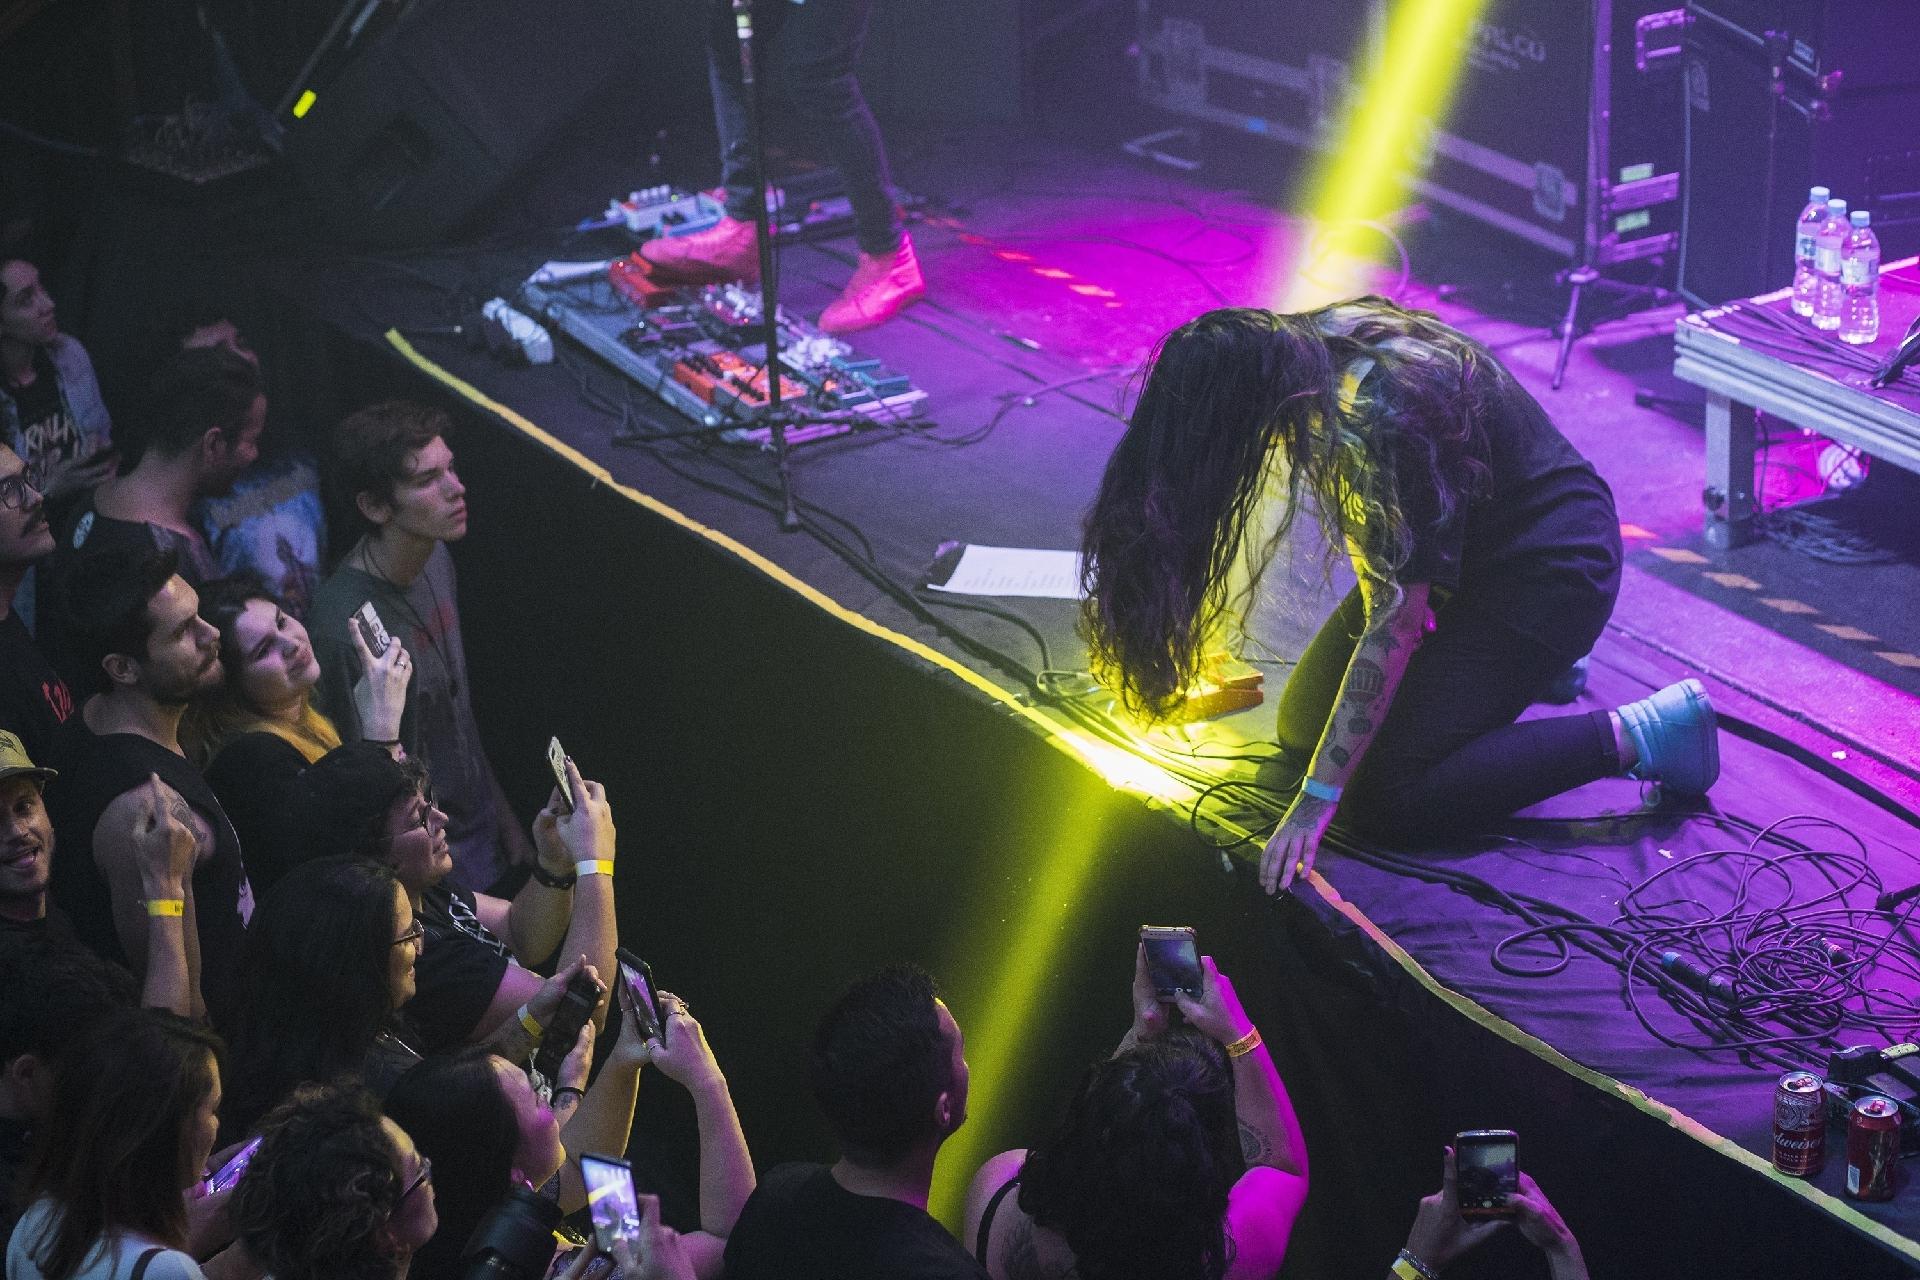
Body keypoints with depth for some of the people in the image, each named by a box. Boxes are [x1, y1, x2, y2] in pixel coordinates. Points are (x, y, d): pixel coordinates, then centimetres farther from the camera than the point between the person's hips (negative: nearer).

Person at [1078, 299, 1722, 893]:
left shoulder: (1384, 421, -36)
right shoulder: (1292, 352, -12)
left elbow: (1395, 618, -32)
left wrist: (1316, 802, -31)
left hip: (1548, 567, -9)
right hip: (1460, 556, 9)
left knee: (1387, 802, -15)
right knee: (1303, 731, 7)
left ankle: (1638, 735, -7)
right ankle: (1484, 658, 22)